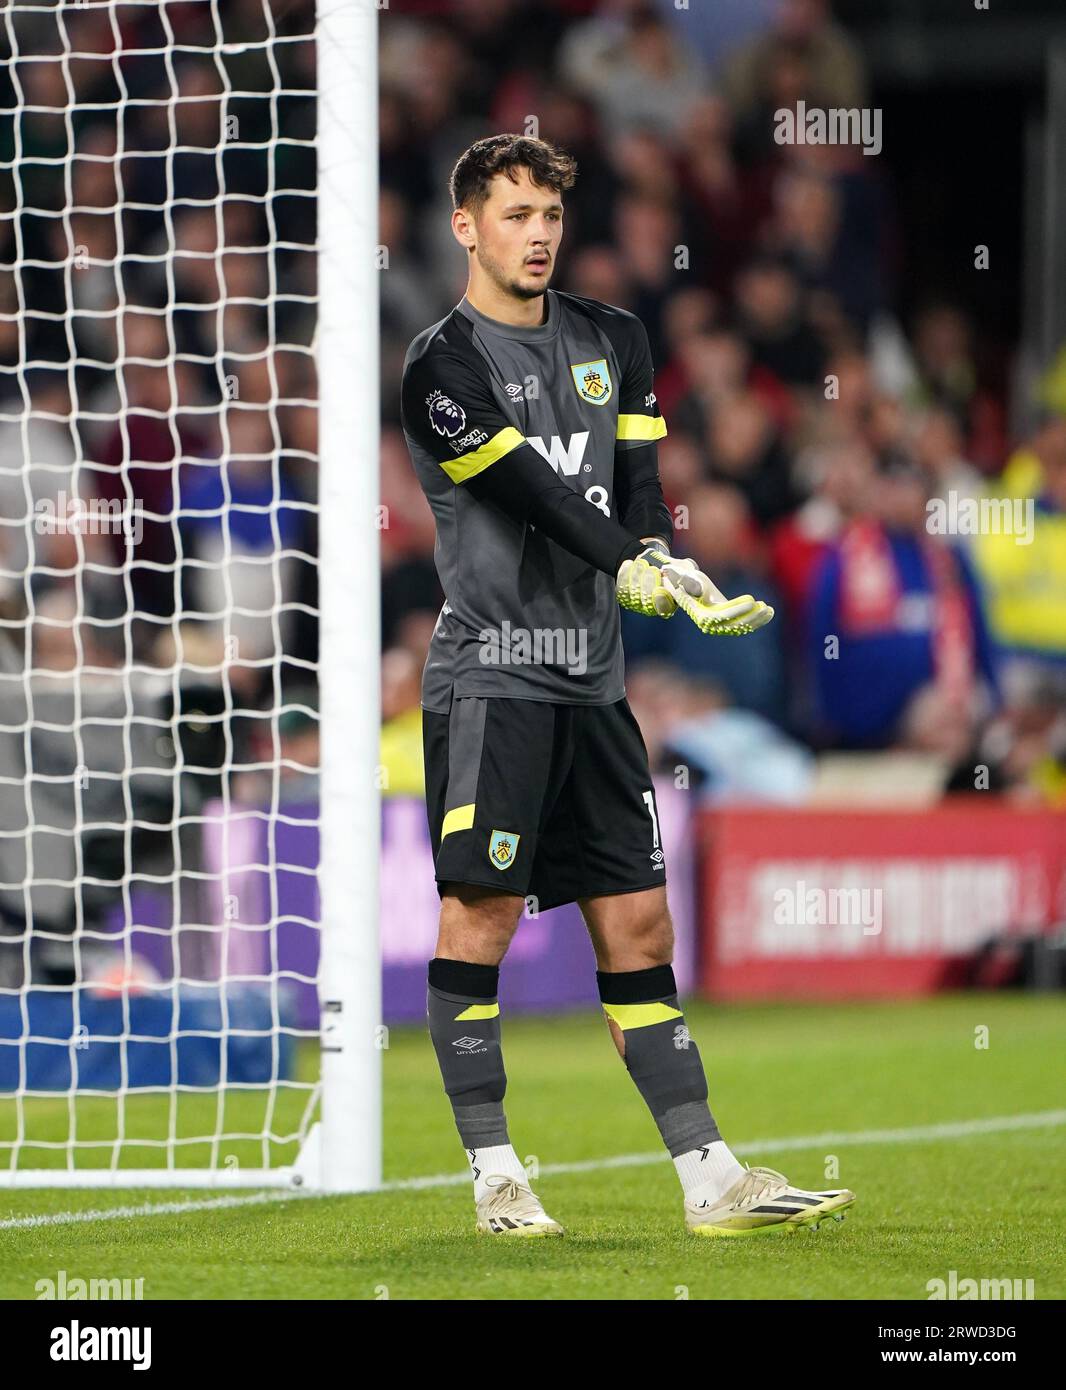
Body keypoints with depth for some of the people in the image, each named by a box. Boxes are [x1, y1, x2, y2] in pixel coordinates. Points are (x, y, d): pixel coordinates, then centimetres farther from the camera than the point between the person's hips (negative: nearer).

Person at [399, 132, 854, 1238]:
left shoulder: (613, 342, 14)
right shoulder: (443, 367, -7)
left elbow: (637, 483, 7)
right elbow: (534, 494, -16)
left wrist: (655, 554, -15)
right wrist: (632, 570, -27)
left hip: (592, 680, 6)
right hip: (491, 676, -6)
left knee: (636, 926, 6)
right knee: (480, 916, -6)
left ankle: (709, 1178, 5)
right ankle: (493, 1177, 1)